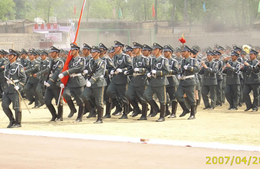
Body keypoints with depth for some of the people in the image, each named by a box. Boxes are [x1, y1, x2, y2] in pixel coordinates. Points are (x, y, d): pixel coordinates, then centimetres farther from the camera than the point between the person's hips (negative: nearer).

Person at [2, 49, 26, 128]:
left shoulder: (19, 66, -6)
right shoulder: (7, 66, 15)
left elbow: (23, 78, -6)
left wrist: (19, 86, -16)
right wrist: (5, 88, 16)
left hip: (15, 89, -7)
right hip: (7, 89, 7)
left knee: (16, 107, -3)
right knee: (4, 105, 1)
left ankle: (18, 123, 6)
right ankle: (12, 120, 15)